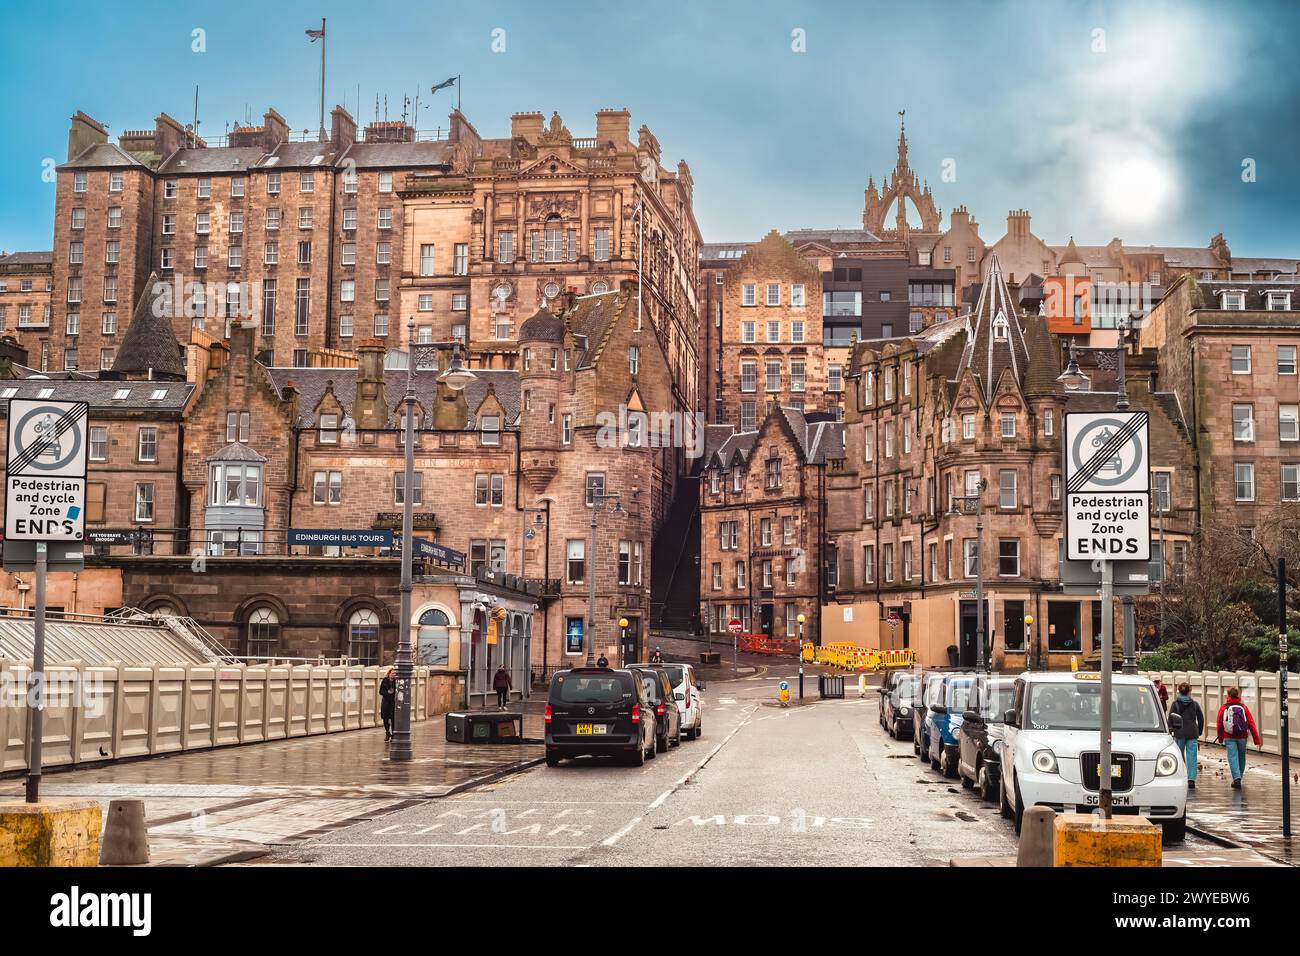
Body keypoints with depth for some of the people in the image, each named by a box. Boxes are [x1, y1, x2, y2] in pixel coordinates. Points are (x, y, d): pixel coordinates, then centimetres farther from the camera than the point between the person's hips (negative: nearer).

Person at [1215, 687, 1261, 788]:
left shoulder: (1223, 708, 0)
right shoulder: (1244, 707, 2)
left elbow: (1219, 724, 4)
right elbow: (1251, 724, -1)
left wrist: (1220, 738, 18)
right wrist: (1256, 739, 1)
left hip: (1229, 737, -1)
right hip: (1242, 737, 1)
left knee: (1233, 757, -3)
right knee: (1241, 757, 17)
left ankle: (1237, 779, -19)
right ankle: (1239, 778, 25)